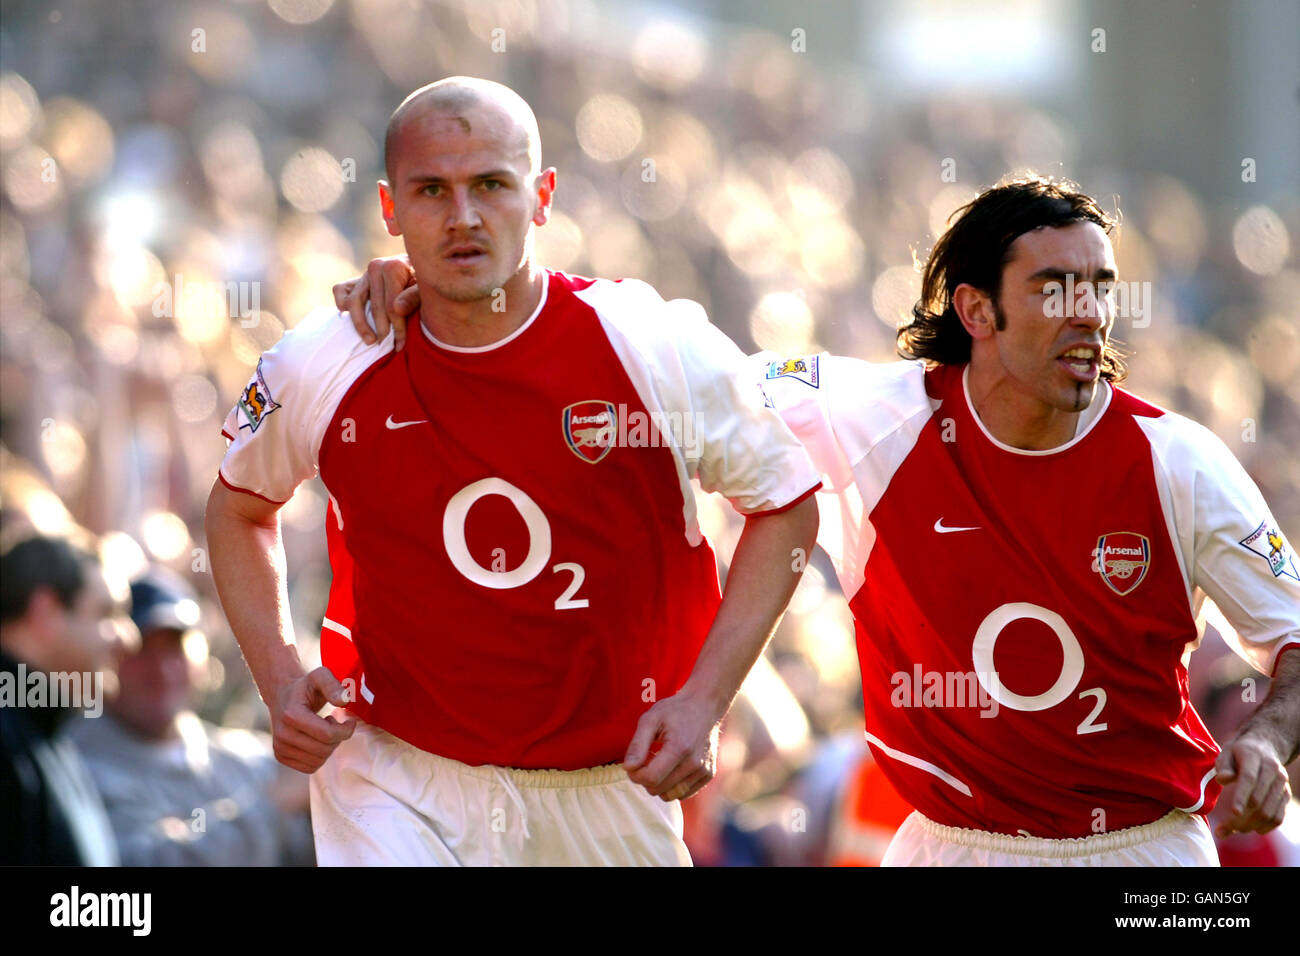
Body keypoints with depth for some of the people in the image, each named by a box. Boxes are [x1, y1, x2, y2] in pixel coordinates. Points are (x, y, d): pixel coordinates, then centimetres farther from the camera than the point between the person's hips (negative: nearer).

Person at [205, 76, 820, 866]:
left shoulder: (663, 351, -12)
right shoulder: (318, 369, -8)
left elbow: (786, 506, 2)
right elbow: (241, 504, 12)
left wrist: (706, 698, -8)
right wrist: (280, 679, -2)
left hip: (612, 789, 1)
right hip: (398, 787, -1)